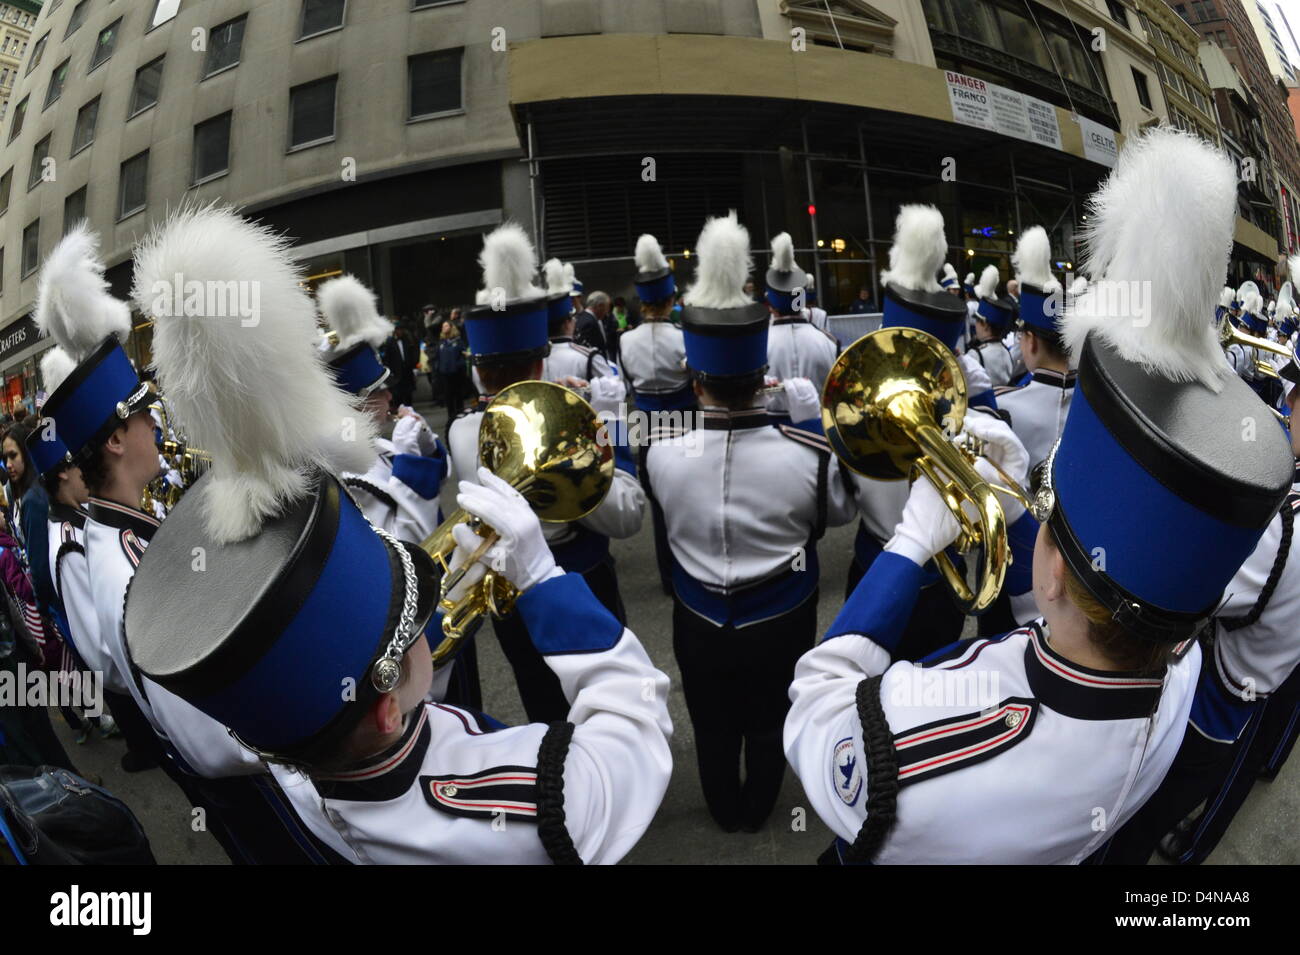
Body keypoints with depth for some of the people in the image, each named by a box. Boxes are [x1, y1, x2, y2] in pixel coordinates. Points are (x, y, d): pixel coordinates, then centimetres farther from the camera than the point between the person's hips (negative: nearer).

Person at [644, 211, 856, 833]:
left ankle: (724, 812, 51)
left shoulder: (661, 453, -25)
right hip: (782, 622, 0)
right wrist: (811, 421, 4)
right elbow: (840, 514, -4)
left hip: (701, 624, 1)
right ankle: (756, 811, 51)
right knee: (769, 725, 26)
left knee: (712, 729, 26)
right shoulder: (810, 454, -28)